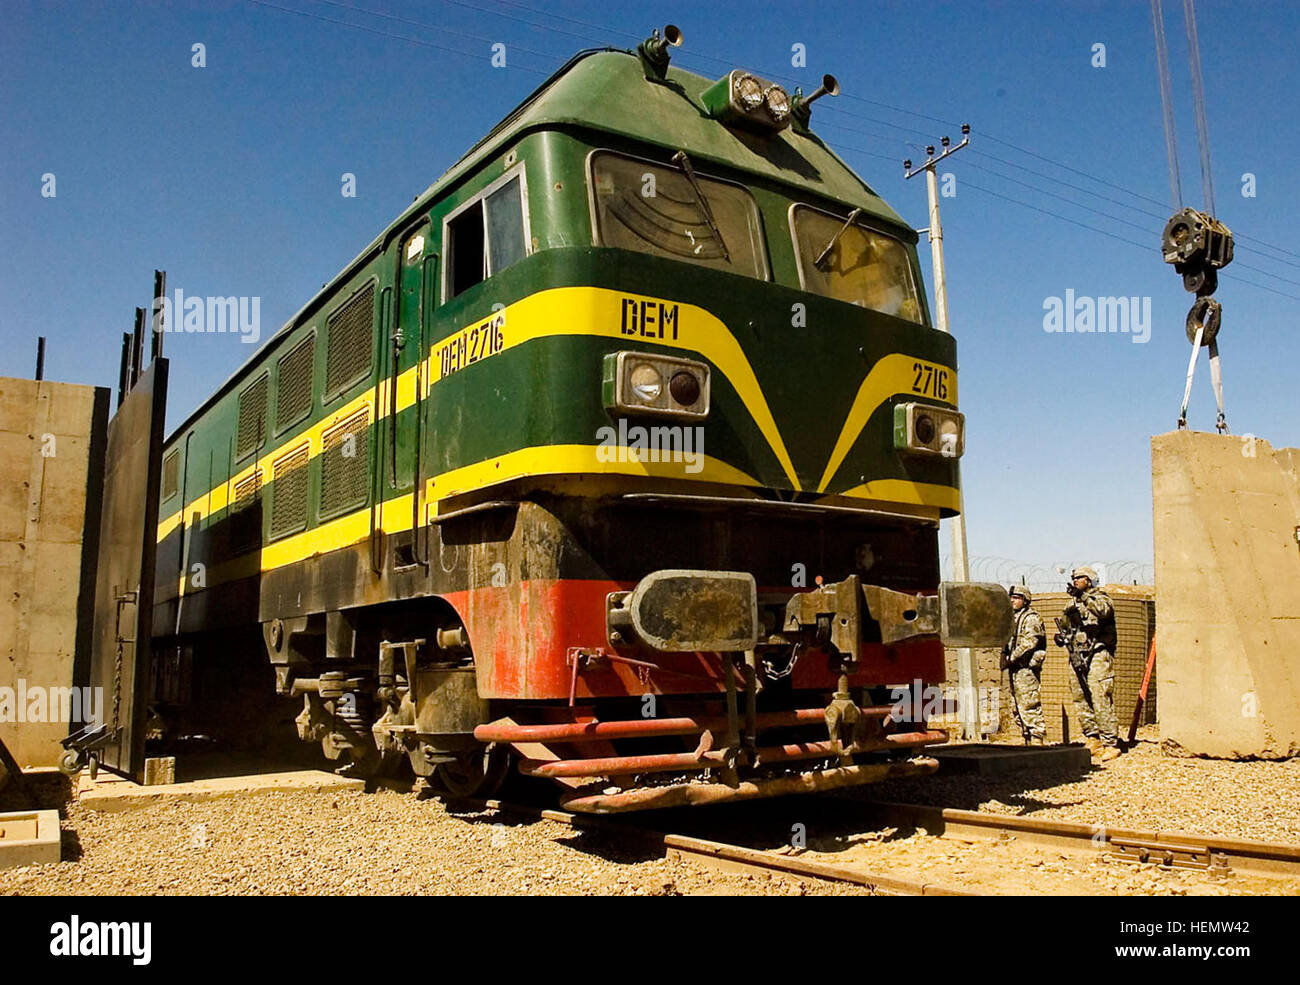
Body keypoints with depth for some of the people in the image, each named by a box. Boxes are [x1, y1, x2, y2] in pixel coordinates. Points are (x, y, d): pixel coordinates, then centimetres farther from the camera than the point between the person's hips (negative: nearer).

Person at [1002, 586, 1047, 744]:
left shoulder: (1031, 617, -8)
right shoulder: (1014, 618, 20)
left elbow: (1030, 641, -19)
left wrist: (1012, 657, -16)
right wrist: (1006, 657, 8)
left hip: (1026, 667, -10)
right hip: (1016, 669, 10)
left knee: (1029, 706, -11)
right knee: (1017, 708, 11)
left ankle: (1038, 740, -8)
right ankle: (1028, 740, 17)